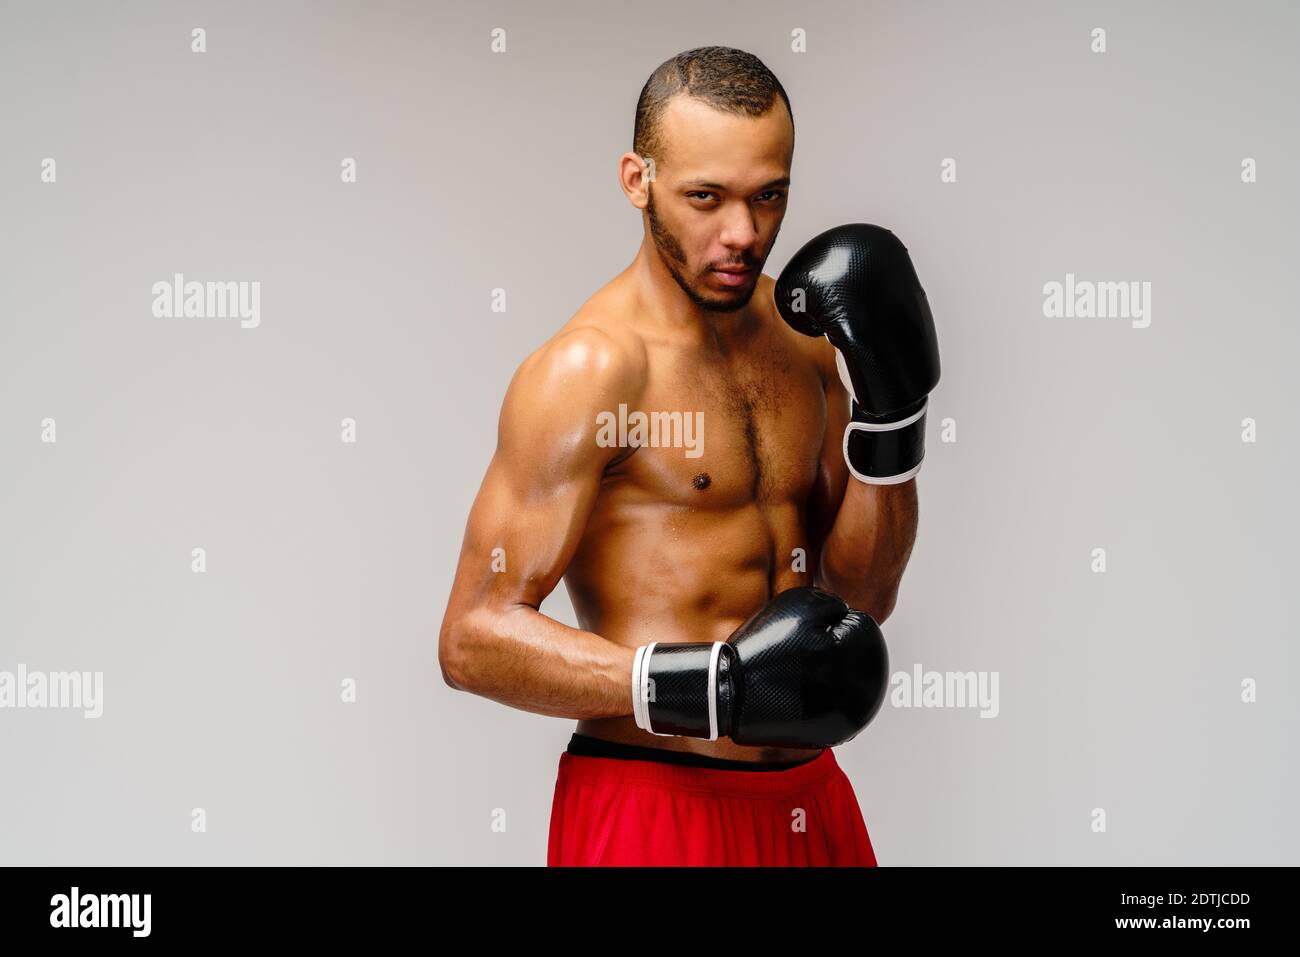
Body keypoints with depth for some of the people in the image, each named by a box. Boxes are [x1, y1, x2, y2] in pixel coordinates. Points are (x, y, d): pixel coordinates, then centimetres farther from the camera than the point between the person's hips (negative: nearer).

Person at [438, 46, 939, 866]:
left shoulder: (809, 336, 6)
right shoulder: (592, 367, -14)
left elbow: (860, 600, 8)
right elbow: (475, 637, -17)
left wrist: (890, 417, -4)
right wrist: (705, 684, -25)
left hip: (809, 799, 7)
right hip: (653, 805, -6)